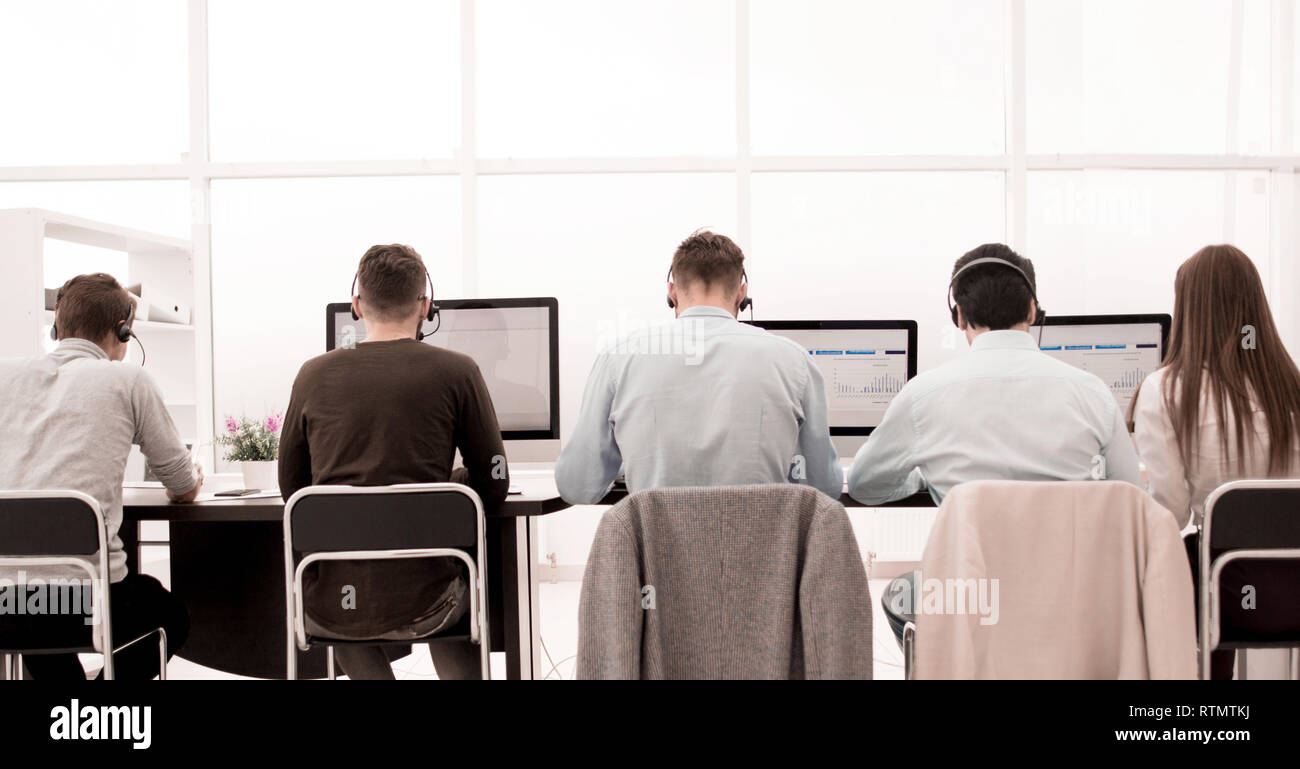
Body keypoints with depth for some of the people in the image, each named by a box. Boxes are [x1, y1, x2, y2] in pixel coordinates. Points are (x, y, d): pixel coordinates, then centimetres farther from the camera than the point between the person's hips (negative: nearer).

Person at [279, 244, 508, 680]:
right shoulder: (456, 372, -6)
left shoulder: (314, 375, 0)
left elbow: (291, 489, 10)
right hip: (419, 608, -1)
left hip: (327, 611, 1)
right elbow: (493, 488, 0)